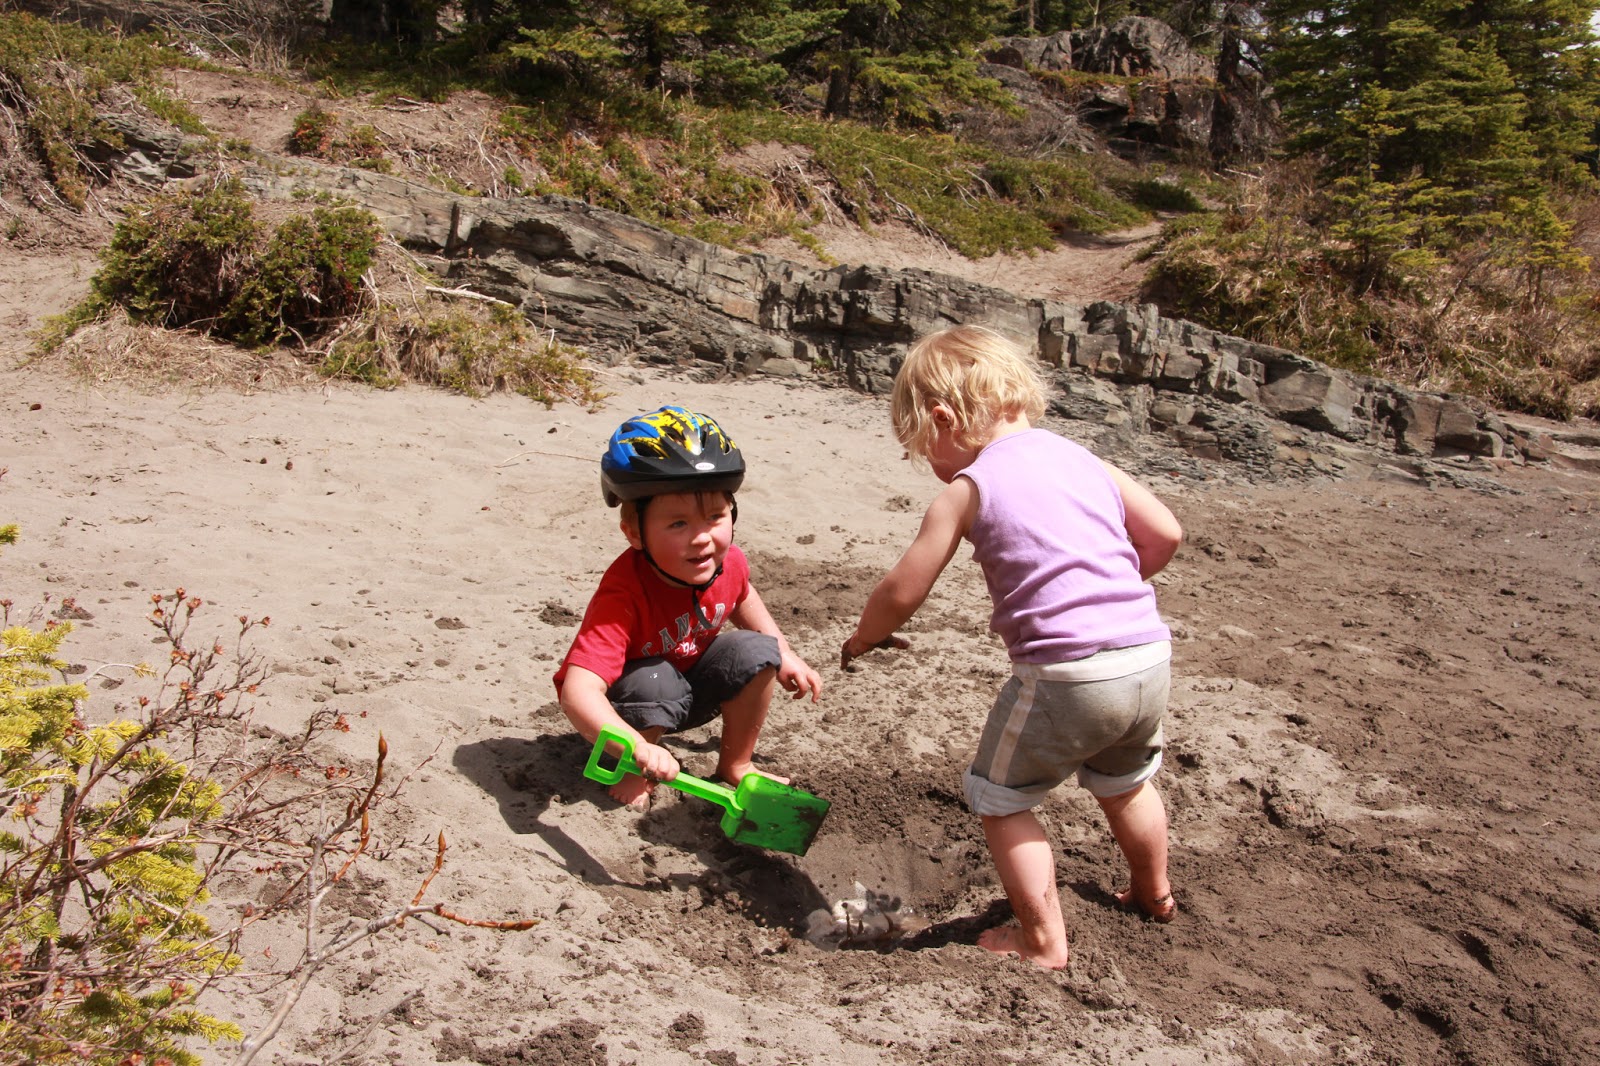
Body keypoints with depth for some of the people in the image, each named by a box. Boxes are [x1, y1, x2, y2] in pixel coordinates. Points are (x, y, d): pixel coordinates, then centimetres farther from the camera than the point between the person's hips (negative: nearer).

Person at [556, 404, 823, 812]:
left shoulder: (727, 561, -19)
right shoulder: (625, 594, -39)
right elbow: (577, 691, -50)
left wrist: (783, 654, 9)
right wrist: (638, 749, -65)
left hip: (694, 688, 6)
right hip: (627, 705, -5)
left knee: (757, 651, -15)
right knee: (654, 682, -35)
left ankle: (735, 764, 5)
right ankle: (633, 778, -6)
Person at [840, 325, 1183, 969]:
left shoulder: (966, 490, -6)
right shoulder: (1080, 457, 11)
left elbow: (901, 593, -3)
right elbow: (1164, 534, 11)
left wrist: (863, 637, 17)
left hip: (1064, 672, -7)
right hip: (1150, 656, 7)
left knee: (1000, 799, 13)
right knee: (1125, 783, 32)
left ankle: (1043, 939, 16)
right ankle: (1154, 894, 53)